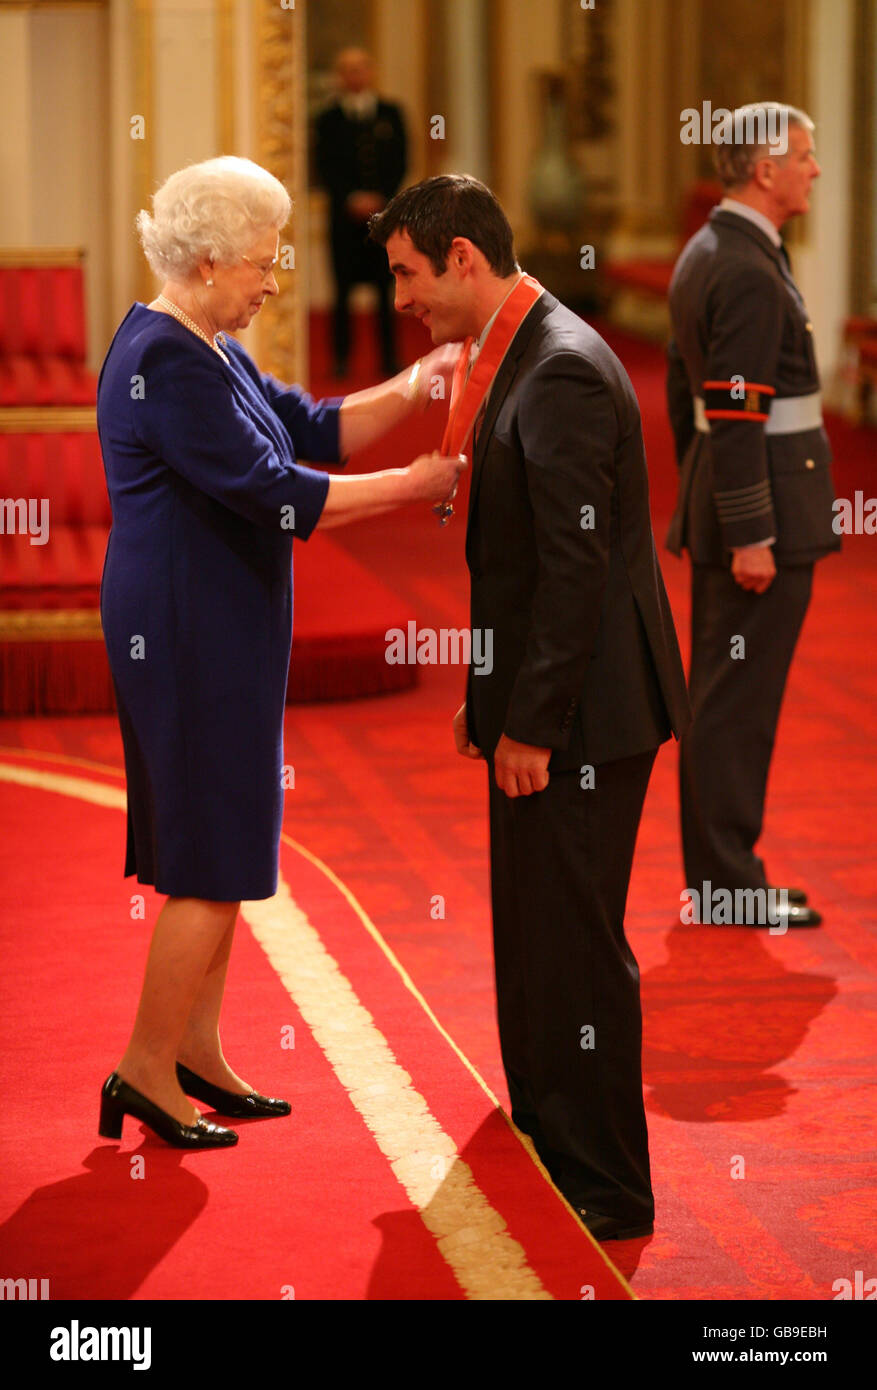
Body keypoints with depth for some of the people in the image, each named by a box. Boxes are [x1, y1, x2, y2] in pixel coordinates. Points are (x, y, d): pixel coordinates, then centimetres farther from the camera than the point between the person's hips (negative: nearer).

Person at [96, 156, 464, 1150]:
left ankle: (196, 1053, 23)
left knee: (219, 850, 14)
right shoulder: (165, 363, -20)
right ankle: (145, 1071, 4)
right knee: (212, 857, -4)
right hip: (188, 632, -10)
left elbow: (316, 429, 14)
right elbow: (270, 495, -23)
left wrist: (411, 389, -1)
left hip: (218, 630, 10)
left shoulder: (209, 352, 13)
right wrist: (413, 485, -17)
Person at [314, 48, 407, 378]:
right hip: (346, 215, -1)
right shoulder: (329, 119, 7)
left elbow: (399, 163, 5)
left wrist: (379, 198, -7)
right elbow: (325, 168, 2)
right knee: (343, 290, -1)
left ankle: (389, 359, 4)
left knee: (385, 289, 0)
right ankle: (342, 359, 4)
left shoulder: (390, 113, 10)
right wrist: (351, 199, -10)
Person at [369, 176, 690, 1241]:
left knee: (574, 947, -3)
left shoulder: (563, 372, -20)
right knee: (533, 942, 19)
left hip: (582, 713, -10)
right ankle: (547, 1146, 33)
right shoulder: (508, 356, 12)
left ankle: (606, 1193, 6)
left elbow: (577, 563, -23)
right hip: (538, 709, 10)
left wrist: (534, 726, -20)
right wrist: (487, 697, 15)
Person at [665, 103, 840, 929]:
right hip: (763, 504, -10)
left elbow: (684, 395, 20)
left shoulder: (703, 256, 14)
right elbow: (736, 414, -22)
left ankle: (712, 876, 21)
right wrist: (750, 535, -21)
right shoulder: (749, 272, -18)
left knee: (718, 694, 14)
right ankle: (729, 881, 0)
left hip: (715, 501, 10)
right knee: (739, 699, -5)